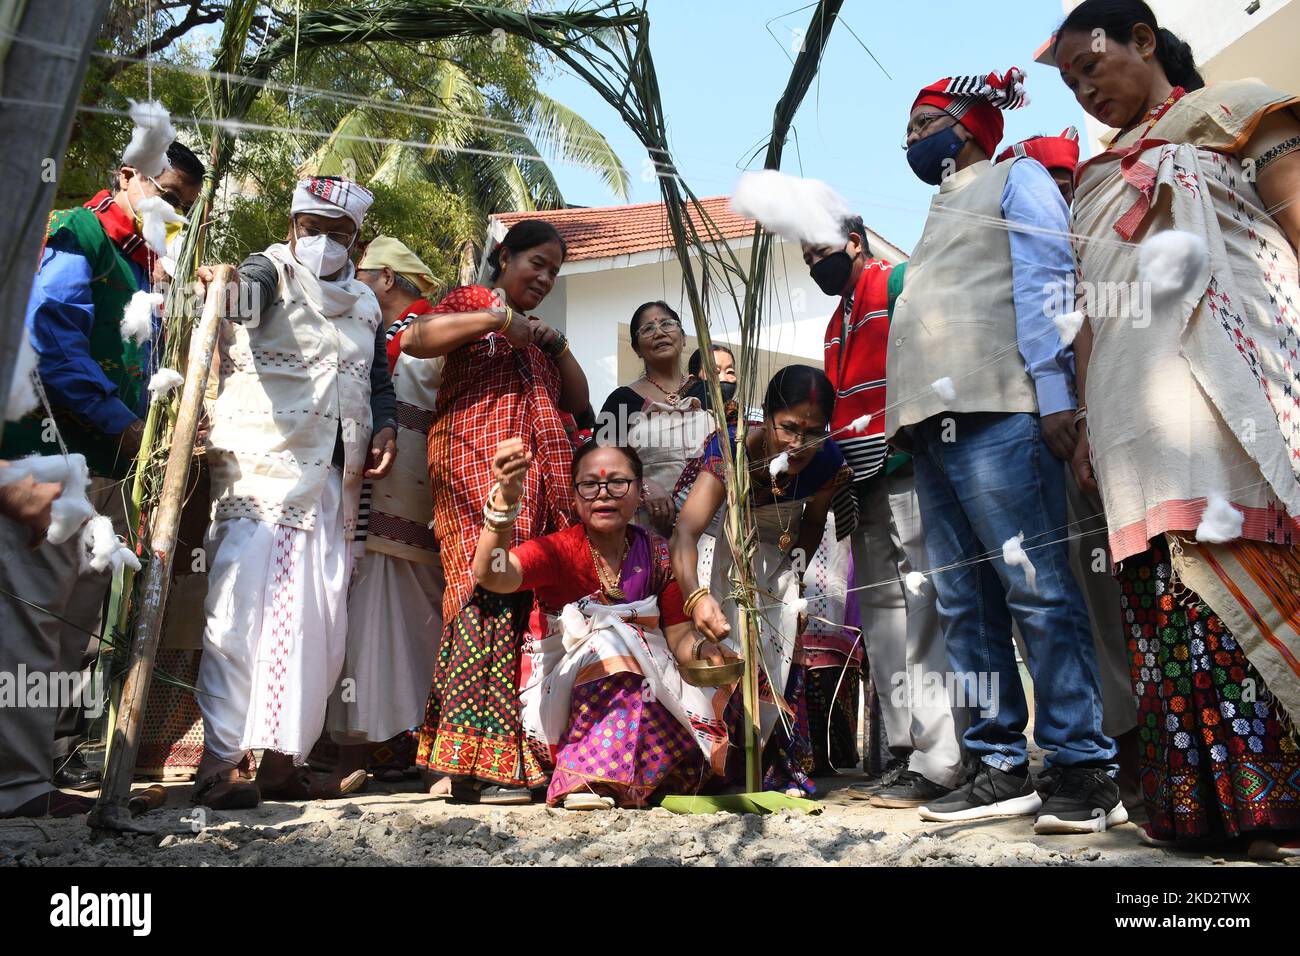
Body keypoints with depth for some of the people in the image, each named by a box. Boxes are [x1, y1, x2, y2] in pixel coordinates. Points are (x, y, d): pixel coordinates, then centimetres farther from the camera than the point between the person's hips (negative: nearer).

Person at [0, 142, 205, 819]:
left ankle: (55, 757, 26)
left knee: (80, 619, 14)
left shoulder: (143, 265, 21)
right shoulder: (79, 236, -5)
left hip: (105, 462, 9)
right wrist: (122, 421, -16)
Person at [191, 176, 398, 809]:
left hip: (333, 477, 6)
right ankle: (222, 759, -6)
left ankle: (283, 759, 12)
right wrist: (222, 287, -45)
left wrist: (384, 427, 6)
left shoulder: (364, 303, 21)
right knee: (247, 603, -12)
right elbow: (247, 297, -21)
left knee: (319, 619, 4)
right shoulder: (269, 272, 3)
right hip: (261, 466, -6)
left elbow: (379, 378, 26)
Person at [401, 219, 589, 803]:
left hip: (539, 481, 6)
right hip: (478, 468, -6)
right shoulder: (473, 302, 11)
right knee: (489, 587, -18)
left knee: (520, 602, -4)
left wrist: (556, 344, 11)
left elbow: (577, 401, 24)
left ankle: (459, 754, 0)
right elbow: (414, 340, -9)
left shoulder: (535, 331, 31)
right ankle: (482, 757, -17)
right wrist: (499, 319, -9)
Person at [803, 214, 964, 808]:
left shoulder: (900, 284, 0)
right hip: (868, 486, 9)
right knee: (881, 614, 8)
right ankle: (904, 753, 14)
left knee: (923, 610, -10)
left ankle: (937, 763, -7)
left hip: (909, 472, -9)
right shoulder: (838, 321, 25)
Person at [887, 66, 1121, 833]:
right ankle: (1001, 767, 7)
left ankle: (1086, 769, -5)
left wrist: (1054, 392, -16)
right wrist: (905, 420, 17)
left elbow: (1045, 282, -4)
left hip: (997, 414, -8)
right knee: (965, 604, 2)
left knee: (1036, 589, -11)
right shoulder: (942, 213, 32)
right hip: (935, 423, 8)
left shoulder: (1016, 179, 11)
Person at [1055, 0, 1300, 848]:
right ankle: (1210, 798, 0)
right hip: (1136, 419, 5)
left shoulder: (1230, 113, 13)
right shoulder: (1100, 181, 28)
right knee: (1174, 597, -3)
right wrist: (1086, 422, 13)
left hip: (1231, 386, -5)